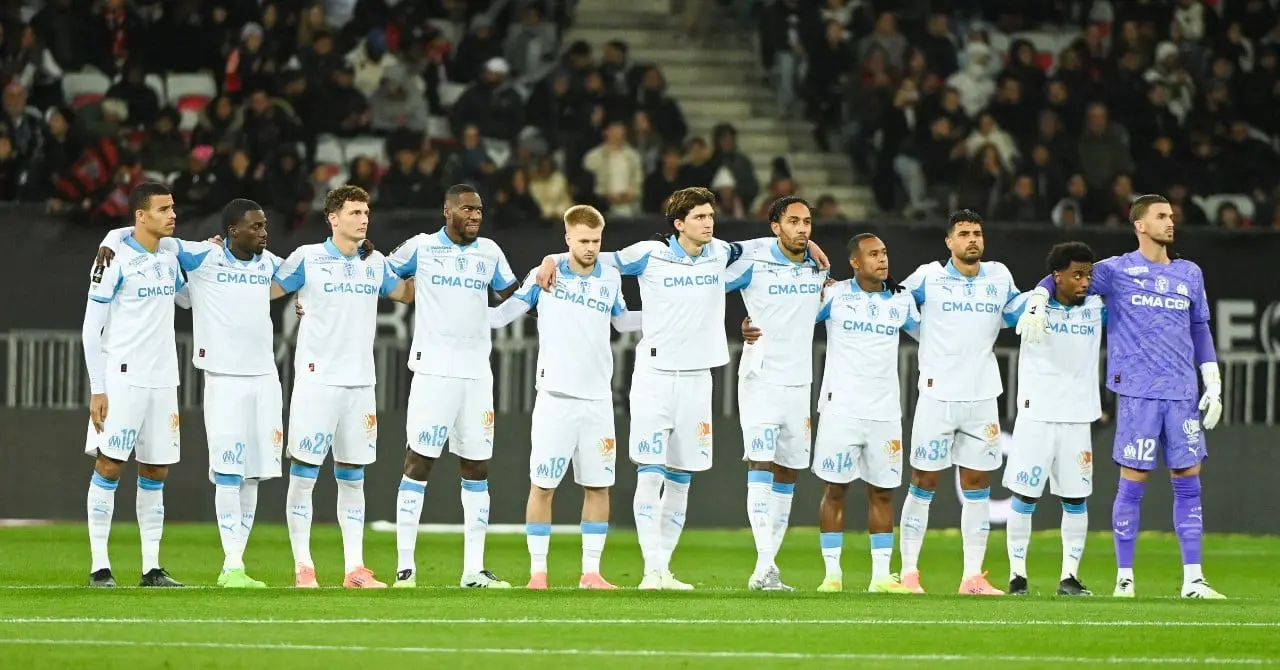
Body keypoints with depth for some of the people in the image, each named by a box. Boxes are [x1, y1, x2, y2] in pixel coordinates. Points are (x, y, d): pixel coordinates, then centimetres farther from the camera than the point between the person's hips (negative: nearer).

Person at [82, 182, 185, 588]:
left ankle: (151, 568, 11)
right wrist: (97, 389, -12)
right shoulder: (115, 260, -9)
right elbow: (91, 329, -8)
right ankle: (99, 566, -3)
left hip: (162, 382, 7)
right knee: (109, 465, -6)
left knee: (156, 470, 7)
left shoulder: (169, 260, 10)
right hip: (122, 381, -7)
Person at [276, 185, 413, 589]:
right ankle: (302, 567, 1)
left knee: (353, 479, 7)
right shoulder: (308, 259, -3)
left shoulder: (375, 263, 11)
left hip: (360, 384, 5)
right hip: (317, 382, -5)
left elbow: (405, 293, 26)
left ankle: (355, 568, 9)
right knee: (303, 475, -4)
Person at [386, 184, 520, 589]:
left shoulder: (489, 252, 12)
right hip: (433, 370, -4)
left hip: (477, 373, 4)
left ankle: (474, 569, 10)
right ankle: (405, 566, -5)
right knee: (419, 463, -7)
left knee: (477, 468, 5)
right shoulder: (421, 248, 1)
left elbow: (513, 297, 24)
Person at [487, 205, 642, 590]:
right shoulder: (545, 275, 0)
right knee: (542, 485, -3)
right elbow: (502, 314, 4)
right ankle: (537, 572, 2)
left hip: (598, 400, 3)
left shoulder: (610, 279, 9)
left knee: (598, 485, 3)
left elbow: (623, 322, 25)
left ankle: (591, 572, 10)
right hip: (554, 398, -3)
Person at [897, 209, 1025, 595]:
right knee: (923, 483, -1)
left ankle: (973, 576, 6)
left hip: (983, 396, 3)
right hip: (937, 394, -3)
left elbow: (1018, 314, 22)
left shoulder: (999, 277, 8)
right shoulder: (929, 277, 0)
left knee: (978, 486, 3)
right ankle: (909, 571, 5)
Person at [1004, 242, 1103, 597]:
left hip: (1078, 417, 3)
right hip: (1037, 413, -3)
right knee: (1025, 495, -1)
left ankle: (1070, 576, 9)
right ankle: (1017, 574, 8)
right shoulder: (1031, 303, -3)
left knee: (1076, 498, 3)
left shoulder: (1098, 307, 4)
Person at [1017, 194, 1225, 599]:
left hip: (1183, 394, 4)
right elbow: (1059, 278, 5)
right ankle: (1124, 578, 6)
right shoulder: (1118, 271, 2)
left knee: (1188, 480, 2)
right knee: (1133, 482, -3)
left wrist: (1213, 385, 13)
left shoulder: (1189, 274, 15)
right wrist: (1037, 302, -15)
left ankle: (1193, 580, 6)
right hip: (1138, 393, -4)